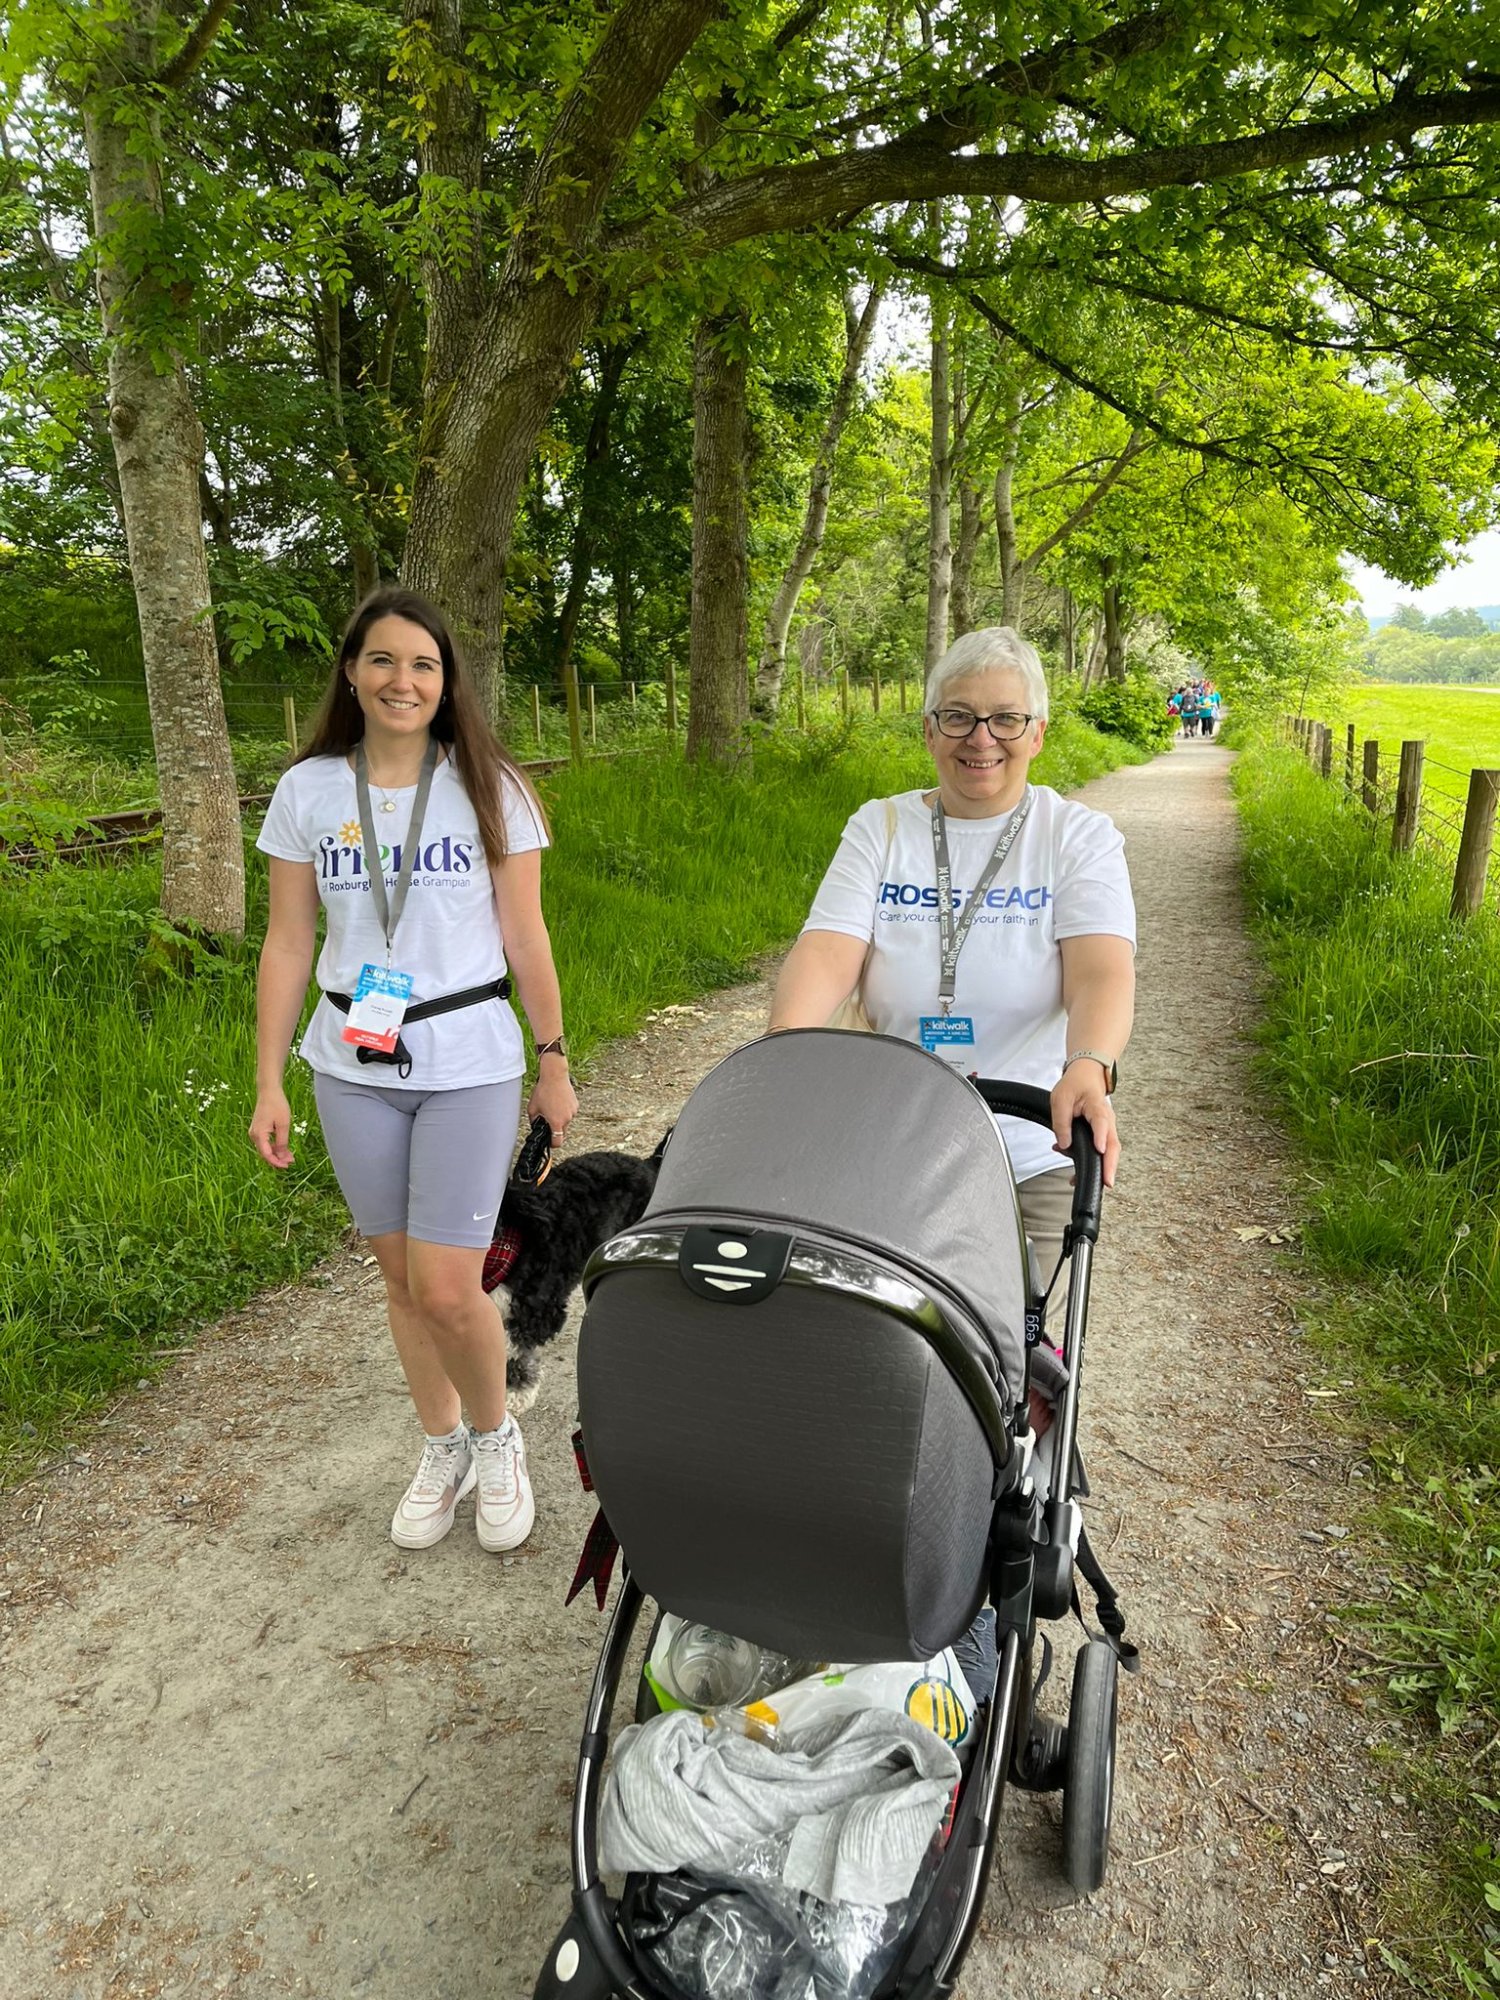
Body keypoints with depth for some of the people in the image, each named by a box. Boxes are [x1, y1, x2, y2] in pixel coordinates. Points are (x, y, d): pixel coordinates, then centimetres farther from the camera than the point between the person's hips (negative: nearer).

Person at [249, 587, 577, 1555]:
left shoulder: (488, 786, -2)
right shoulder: (307, 791, 3)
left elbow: (525, 935, 0)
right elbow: (288, 943, 5)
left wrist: (554, 1062, 2)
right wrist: (269, 1083, 3)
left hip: (470, 1065, -2)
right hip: (354, 1067, 3)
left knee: (447, 1288, -7)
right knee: (402, 1276, 12)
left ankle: (497, 1435, 23)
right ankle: (443, 1449, 34)